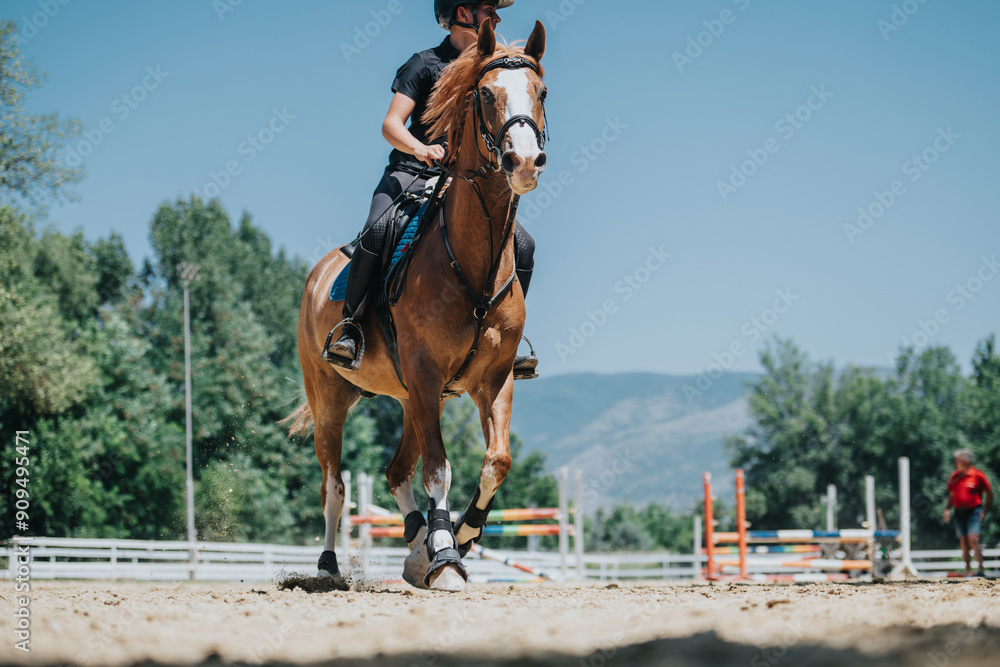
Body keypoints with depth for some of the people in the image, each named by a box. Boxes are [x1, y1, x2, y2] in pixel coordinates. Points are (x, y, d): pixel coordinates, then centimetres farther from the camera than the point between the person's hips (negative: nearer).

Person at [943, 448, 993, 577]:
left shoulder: (977, 475, -4)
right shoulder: (954, 476, 11)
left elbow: (989, 494, 3)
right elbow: (951, 495, 20)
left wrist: (985, 512, -1)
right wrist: (948, 509, 6)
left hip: (974, 511, -5)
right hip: (959, 512, 5)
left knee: (973, 539, -18)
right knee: (964, 543, 5)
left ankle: (981, 570, -17)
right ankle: (968, 571, 13)